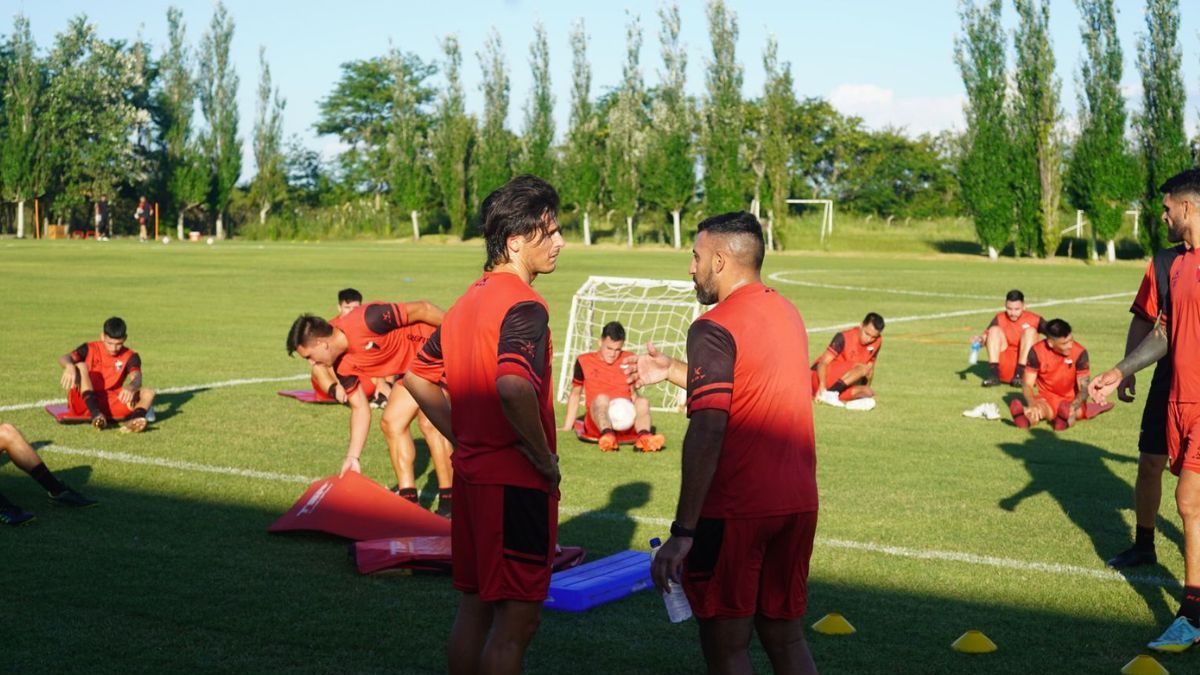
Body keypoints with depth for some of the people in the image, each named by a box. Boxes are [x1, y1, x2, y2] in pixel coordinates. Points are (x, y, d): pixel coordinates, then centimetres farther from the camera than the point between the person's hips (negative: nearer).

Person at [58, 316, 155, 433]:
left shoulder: (130, 357, 2)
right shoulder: (90, 349, 0)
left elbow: (136, 378, -18)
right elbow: (63, 358, -16)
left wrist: (130, 387, -44)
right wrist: (69, 366, -42)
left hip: (109, 405, 1)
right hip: (84, 403, -1)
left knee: (148, 393, -18)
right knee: (81, 366, -24)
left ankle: (133, 421, -54)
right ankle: (96, 415, -41)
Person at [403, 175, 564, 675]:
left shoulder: (468, 300, 12)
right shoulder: (524, 305, -17)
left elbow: (418, 377, 20)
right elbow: (513, 387, -34)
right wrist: (546, 459, -20)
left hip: (471, 475, 9)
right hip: (517, 483, -9)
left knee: (476, 605, 17)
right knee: (518, 618, -1)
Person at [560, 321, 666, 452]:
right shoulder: (584, 361, 11)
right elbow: (575, 394, 17)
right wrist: (567, 428, 13)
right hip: (596, 423, -2)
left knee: (643, 401, -25)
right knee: (601, 399, -32)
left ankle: (643, 436, -55)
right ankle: (607, 434, -62)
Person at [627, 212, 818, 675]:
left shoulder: (715, 328, -14)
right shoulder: (789, 314, 11)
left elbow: (707, 433, -22)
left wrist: (683, 532, -22)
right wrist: (671, 371, 27)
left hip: (735, 511, -7)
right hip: (798, 504, 8)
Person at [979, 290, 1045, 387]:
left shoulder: (1034, 320, -2)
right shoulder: (1000, 319, 2)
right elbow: (986, 335, -9)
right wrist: (981, 339, -31)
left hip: (1026, 367, -1)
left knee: (1030, 331, -19)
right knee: (994, 330, -14)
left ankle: (1019, 374, -24)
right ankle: (993, 374, -23)